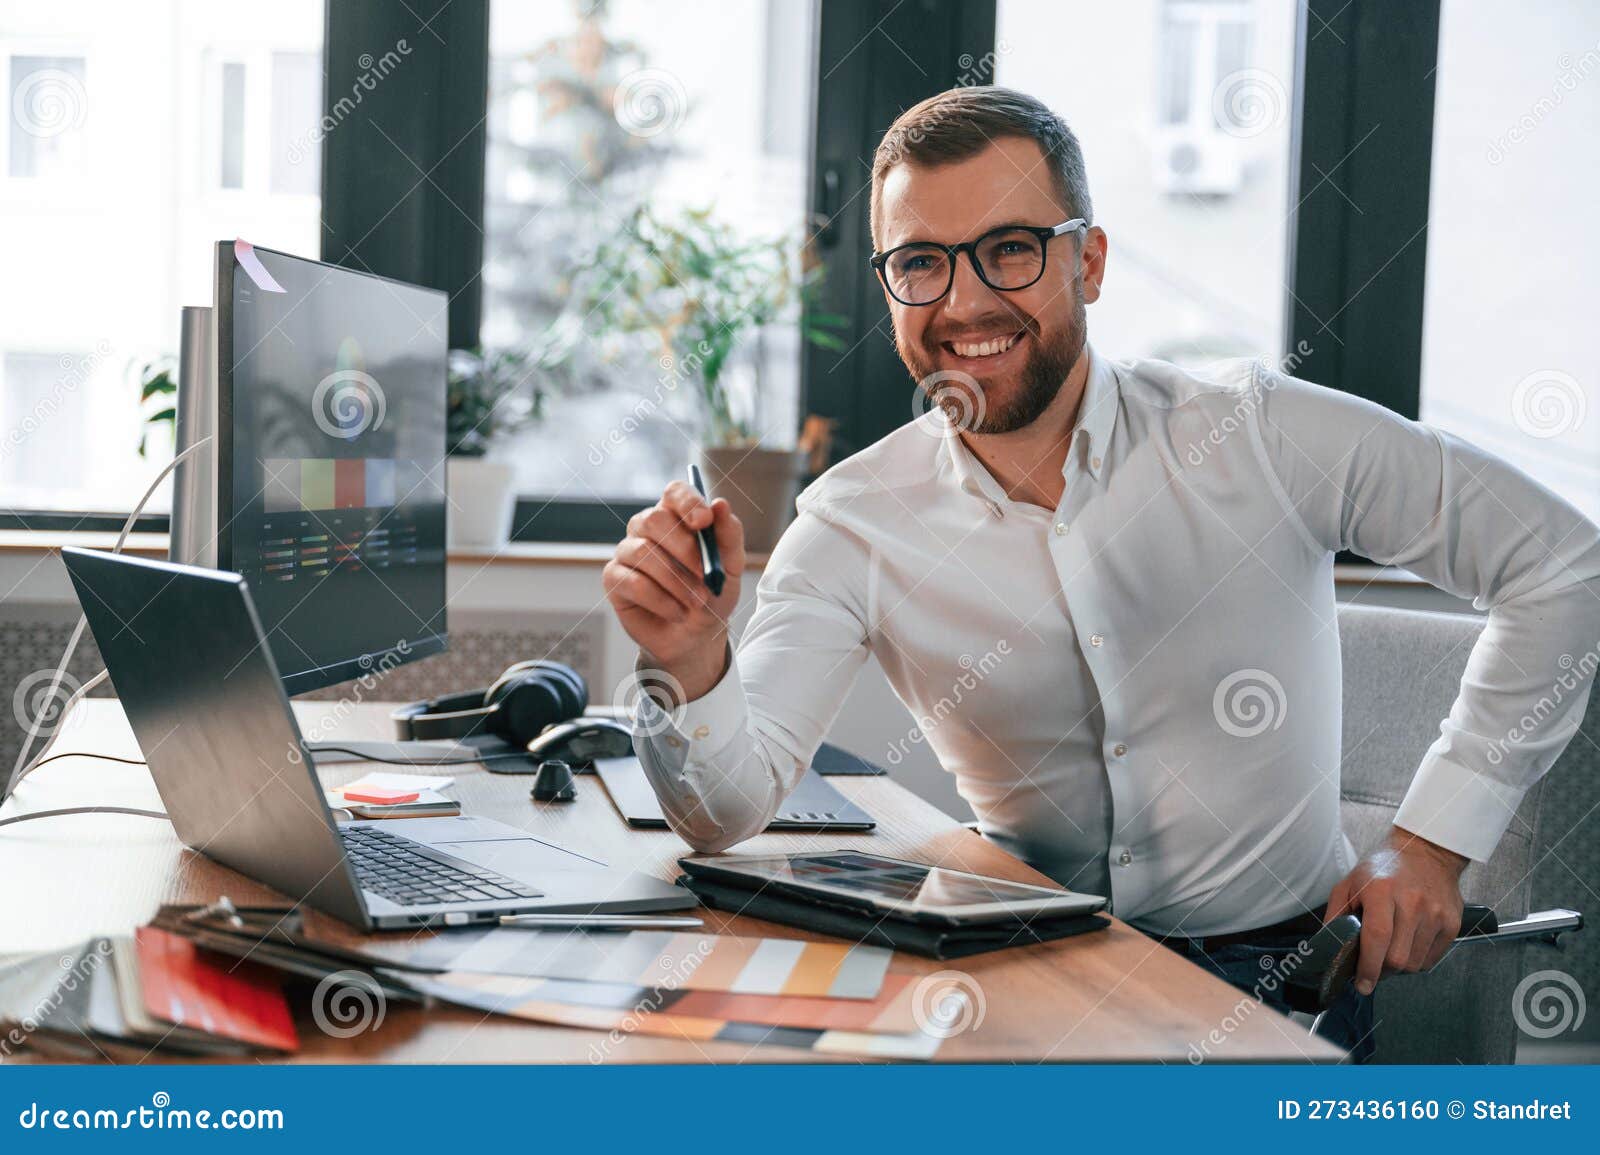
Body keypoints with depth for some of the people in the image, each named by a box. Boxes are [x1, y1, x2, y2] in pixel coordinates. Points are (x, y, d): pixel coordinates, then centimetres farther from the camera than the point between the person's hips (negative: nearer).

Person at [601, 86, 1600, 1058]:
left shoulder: (1256, 433, -10)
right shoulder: (856, 524, -6)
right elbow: (731, 810, -15)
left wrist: (1434, 843, -5)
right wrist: (692, 666, -37)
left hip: (1282, 982, -2)